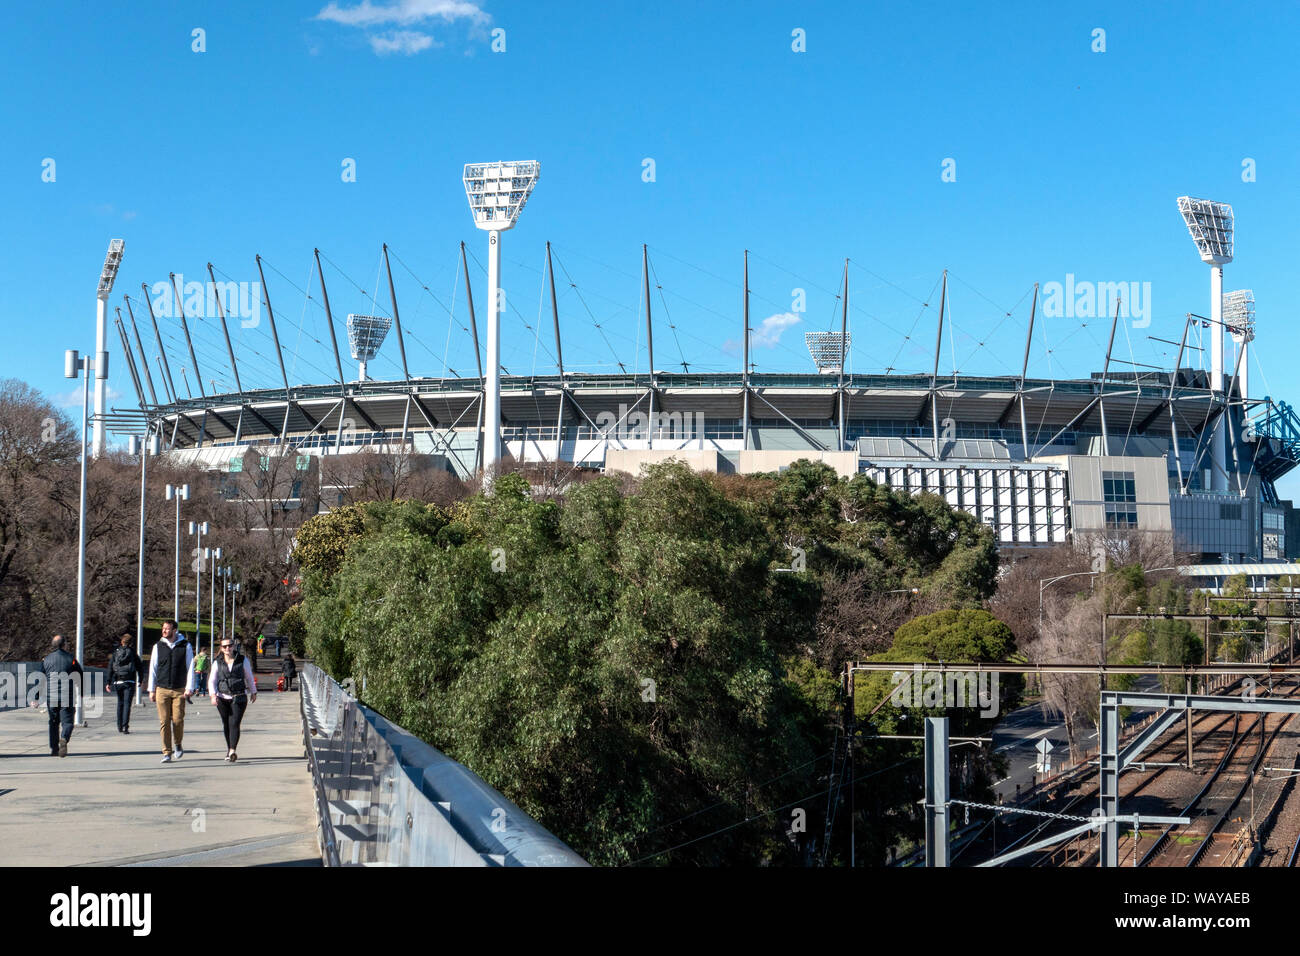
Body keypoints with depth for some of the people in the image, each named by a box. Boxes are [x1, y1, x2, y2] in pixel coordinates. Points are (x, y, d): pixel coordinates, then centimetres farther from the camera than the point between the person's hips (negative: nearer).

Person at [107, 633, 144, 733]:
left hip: (118, 682, 2)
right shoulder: (132, 653, 2)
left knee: (120, 703, 16)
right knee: (127, 703, -5)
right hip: (129, 682, -2)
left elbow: (110, 668, 1)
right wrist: (140, 680, 15)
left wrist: (109, 682, 0)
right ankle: (125, 726, -17)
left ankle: (119, 726, 19)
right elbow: (140, 667, 4)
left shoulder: (116, 653, 7)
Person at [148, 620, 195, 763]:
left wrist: (189, 689, -5)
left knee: (178, 720, -6)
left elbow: (190, 668, 2)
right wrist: (151, 690, 7)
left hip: (179, 690, -1)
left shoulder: (185, 646, 2)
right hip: (162, 689, 1)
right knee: (164, 722, -2)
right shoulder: (158, 647, 7)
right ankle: (166, 753, 2)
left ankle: (178, 744, 22)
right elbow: (152, 668, 11)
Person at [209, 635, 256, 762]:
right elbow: (212, 680, 4)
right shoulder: (217, 663, 6)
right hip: (222, 698, 2)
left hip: (239, 698, -2)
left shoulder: (242, 660, 4)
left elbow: (249, 677, 14)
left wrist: (253, 692, 21)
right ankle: (229, 749, 24)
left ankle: (232, 751, -24)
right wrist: (213, 695, -12)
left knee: (234, 724, -14)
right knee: (226, 725, 8)